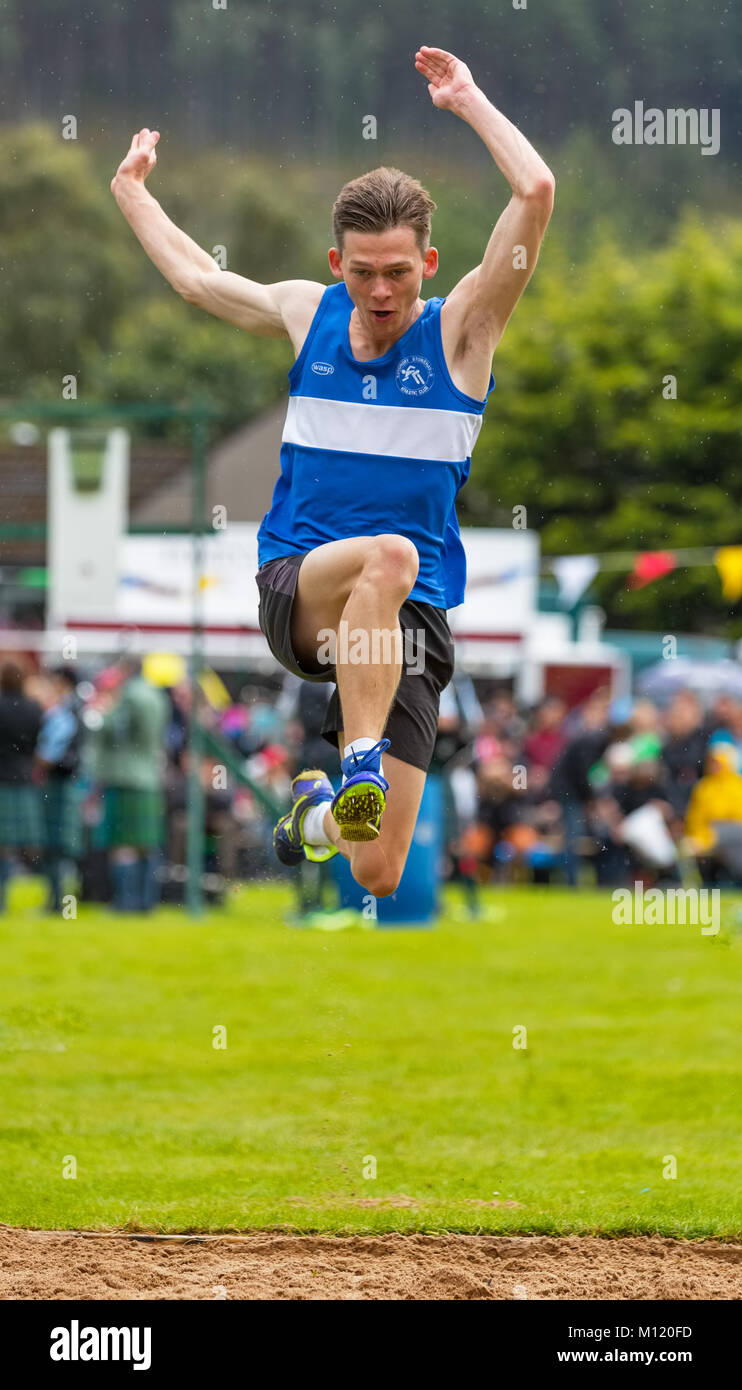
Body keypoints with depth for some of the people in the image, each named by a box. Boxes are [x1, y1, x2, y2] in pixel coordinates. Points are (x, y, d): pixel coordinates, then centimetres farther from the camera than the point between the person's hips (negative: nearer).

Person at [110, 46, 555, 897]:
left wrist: (467, 100, -2)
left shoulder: (459, 330, 3)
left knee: (378, 877, -5)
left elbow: (535, 194, -10)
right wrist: (131, 190, 43)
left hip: (410, 616, 0)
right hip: (295, 588, 0)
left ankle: (323, 810, 32)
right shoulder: (308, 314, 11)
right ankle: (358, 764, -39)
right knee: (388, 554, -38)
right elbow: (196, 277, 33)